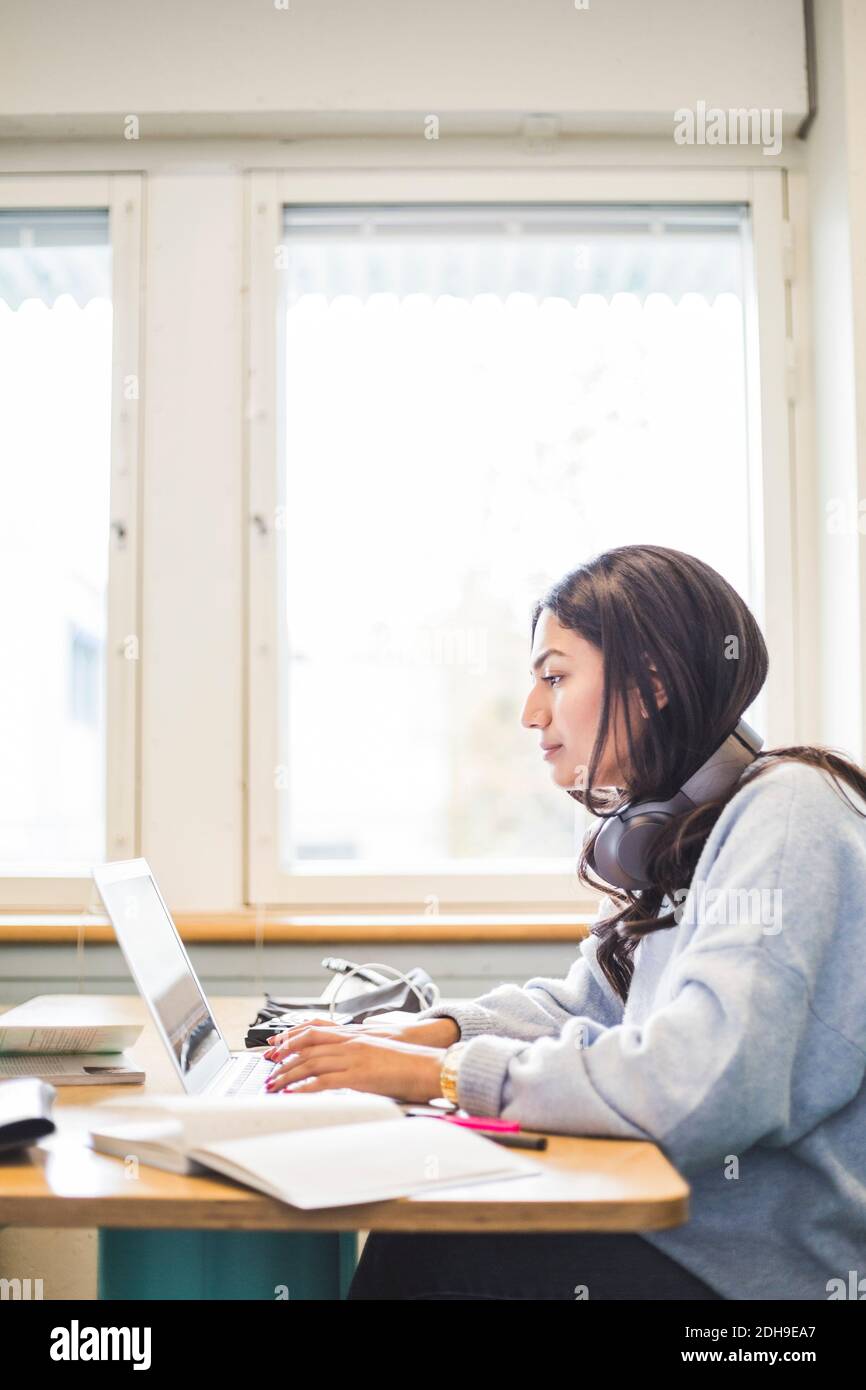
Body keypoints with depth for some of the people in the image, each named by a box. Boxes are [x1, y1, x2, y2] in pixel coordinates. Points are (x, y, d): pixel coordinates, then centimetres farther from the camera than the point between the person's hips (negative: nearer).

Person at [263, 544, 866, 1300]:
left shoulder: (786, 812, -19)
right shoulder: (676, 828, 11)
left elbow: (697, 1082, -30)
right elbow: (582, 1007, 17)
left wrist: (440, 1071, -22)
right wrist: (435, 1029, -1)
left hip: (780, 1262, -7)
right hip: (686, 1221, 8)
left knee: (419, 1257, -14)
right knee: (405, 1240, -7)